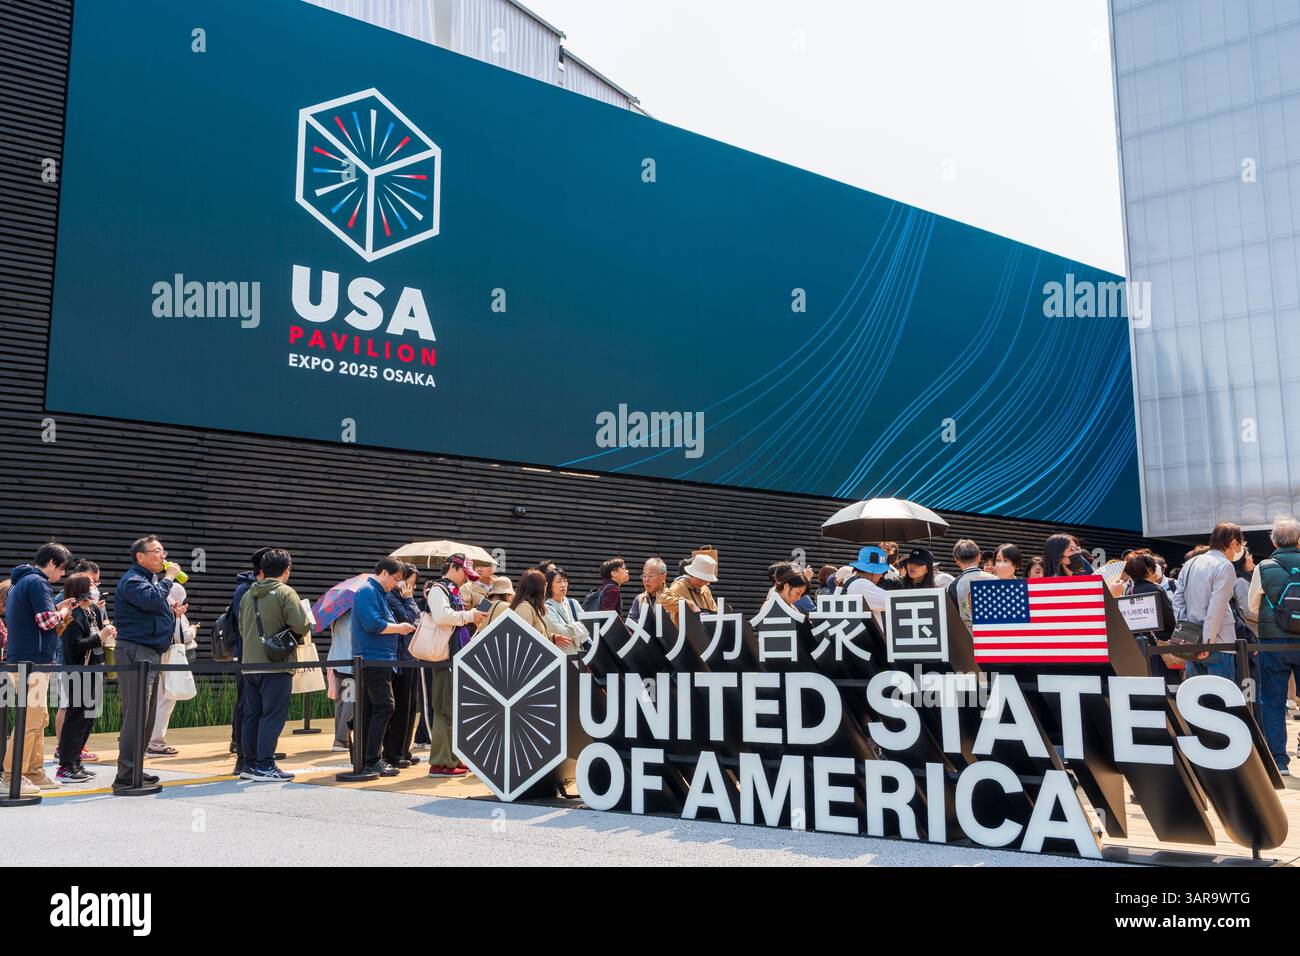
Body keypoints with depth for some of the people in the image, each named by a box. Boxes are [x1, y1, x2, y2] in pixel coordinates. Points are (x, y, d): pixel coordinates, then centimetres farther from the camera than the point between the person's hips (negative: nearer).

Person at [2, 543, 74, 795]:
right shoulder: (37, 582, -12)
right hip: (32, 661, -11)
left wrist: (57, 609, 13)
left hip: (24, 659, 11)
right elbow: (47, 621, -20)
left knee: (39, 717, 13)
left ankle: (35, 773, 17)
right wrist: (62, 612, -1)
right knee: (31, 719, -9)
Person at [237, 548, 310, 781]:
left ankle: (250, 764, 18)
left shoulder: (247, 595, 10)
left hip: (250, 664, 7)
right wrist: (299, 635, 3)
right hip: (276, 665, -6)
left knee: (252, 715, 12)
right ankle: (265, 765, -4)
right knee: (273, 716, -3)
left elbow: (242, 627, 13)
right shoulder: (285, 593, -10)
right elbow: (302, 626, -18)